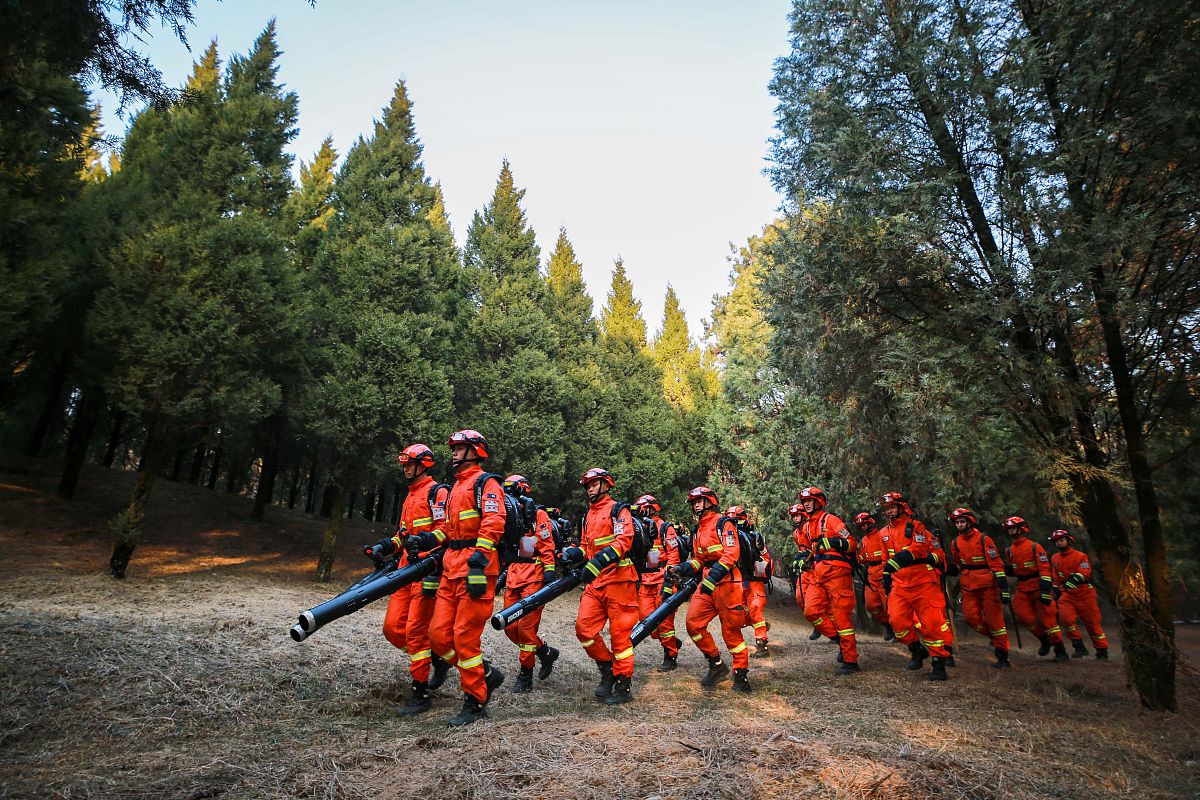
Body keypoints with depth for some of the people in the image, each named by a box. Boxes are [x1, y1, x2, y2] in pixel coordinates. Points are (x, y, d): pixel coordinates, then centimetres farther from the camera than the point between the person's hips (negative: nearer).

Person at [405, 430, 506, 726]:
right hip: (451, 570, 9)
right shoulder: (456, 487, 23)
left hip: (476, 569, -9)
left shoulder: (486, 483, -6)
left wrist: (478, 562, -26)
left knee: (464, 637, -5)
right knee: (439, 635, 5)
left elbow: (493, 525, -18)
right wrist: (426, 539, 7)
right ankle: (486, 674, 22)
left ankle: (475, 704, 11)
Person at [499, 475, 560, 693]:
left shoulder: (537, 515, -4)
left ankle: (526, 676, 7)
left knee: (526, 627, -8)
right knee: (511, 628, 6)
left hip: (533, 578, -8)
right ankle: (546, 652, 24)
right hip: (513, 577, 8)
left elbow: (547, 547, -11)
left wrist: (550, 574, -18)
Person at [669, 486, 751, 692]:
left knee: (731, 630, -2)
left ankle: (741, 675, 13)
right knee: (694, 623, -4)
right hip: (707, 583, 7)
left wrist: (714, 576, -27)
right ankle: (716, 665, 11)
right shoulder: (697, 531, 20)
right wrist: (684, 568, 1)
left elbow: (731, 553, -17)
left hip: (727, 582, -7)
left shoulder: (723, 524, -4)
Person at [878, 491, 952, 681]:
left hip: (923, 582, -5)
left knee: (932, 622, -5)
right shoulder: (884, 533, 14)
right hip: (899, 585, 5)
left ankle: (939, 663, 7)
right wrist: (886, 581, 19)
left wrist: (898, 560, -32)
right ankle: (917, 651, 18)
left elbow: (918, 549, -20)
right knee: (898, 621, -6)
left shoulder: (915, 526, -4)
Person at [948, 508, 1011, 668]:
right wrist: (960, 583, 23)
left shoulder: (983, 539, -8)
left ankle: (1003, 657, 8)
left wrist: (1003, 586, -16)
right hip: (968, 587, 5)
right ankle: (994, 637, 23)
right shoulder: (955, 543, 8)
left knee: (994, 619, -1)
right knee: (971, 617, -2)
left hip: (987, 585, -5)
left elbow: (996, 564, -11)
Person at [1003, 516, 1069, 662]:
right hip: (1022, 589, 6)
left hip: (1038, 588, -6)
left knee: (1047, 620, -3)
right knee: (1024, 617, -3)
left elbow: (1044, 568, -14)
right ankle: (1045, 641, 20)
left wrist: (1045, 590, -20)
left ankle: (1061, 652, 10)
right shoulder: (1010, 550, 11)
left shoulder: (1035, 547, -9)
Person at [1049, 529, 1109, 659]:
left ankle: (1102, 650, 22)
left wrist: (1071, 582, -37)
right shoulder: (1054, 558, 10)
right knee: (1066, 618, -17)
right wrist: (1056, 593, 19)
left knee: (1092, 622, 5)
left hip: (1084, 594, -4)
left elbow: (1084, 573, -22)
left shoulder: (1080, 556, -7)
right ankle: (1079, 647, -4)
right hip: (1066, 595, 4)